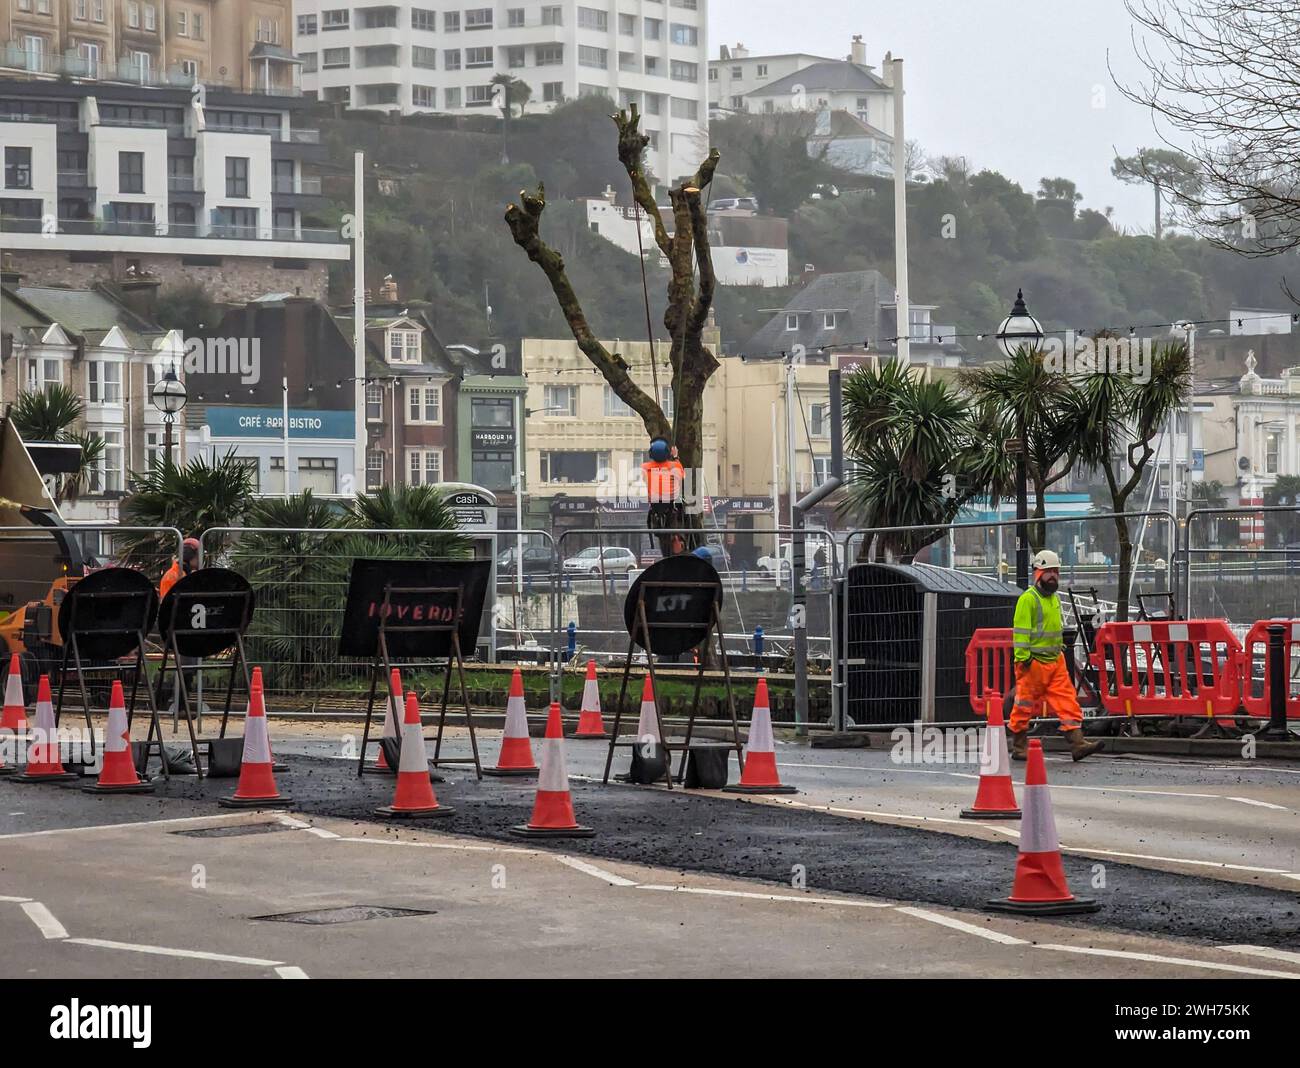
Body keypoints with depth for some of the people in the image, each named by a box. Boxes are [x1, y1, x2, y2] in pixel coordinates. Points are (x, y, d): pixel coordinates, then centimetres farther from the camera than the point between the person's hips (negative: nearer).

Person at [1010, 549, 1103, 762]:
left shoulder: (1055, 599, 17)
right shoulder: (1028, 599, -10)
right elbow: (1020, 631, -15)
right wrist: (1023, 657, -20)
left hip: (1055, 661, 8)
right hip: (1033, 662, -8)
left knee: (1067, 702, -3)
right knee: (1024, 705, 2)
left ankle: (1077, 744, -9)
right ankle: (1019, 748, 11)